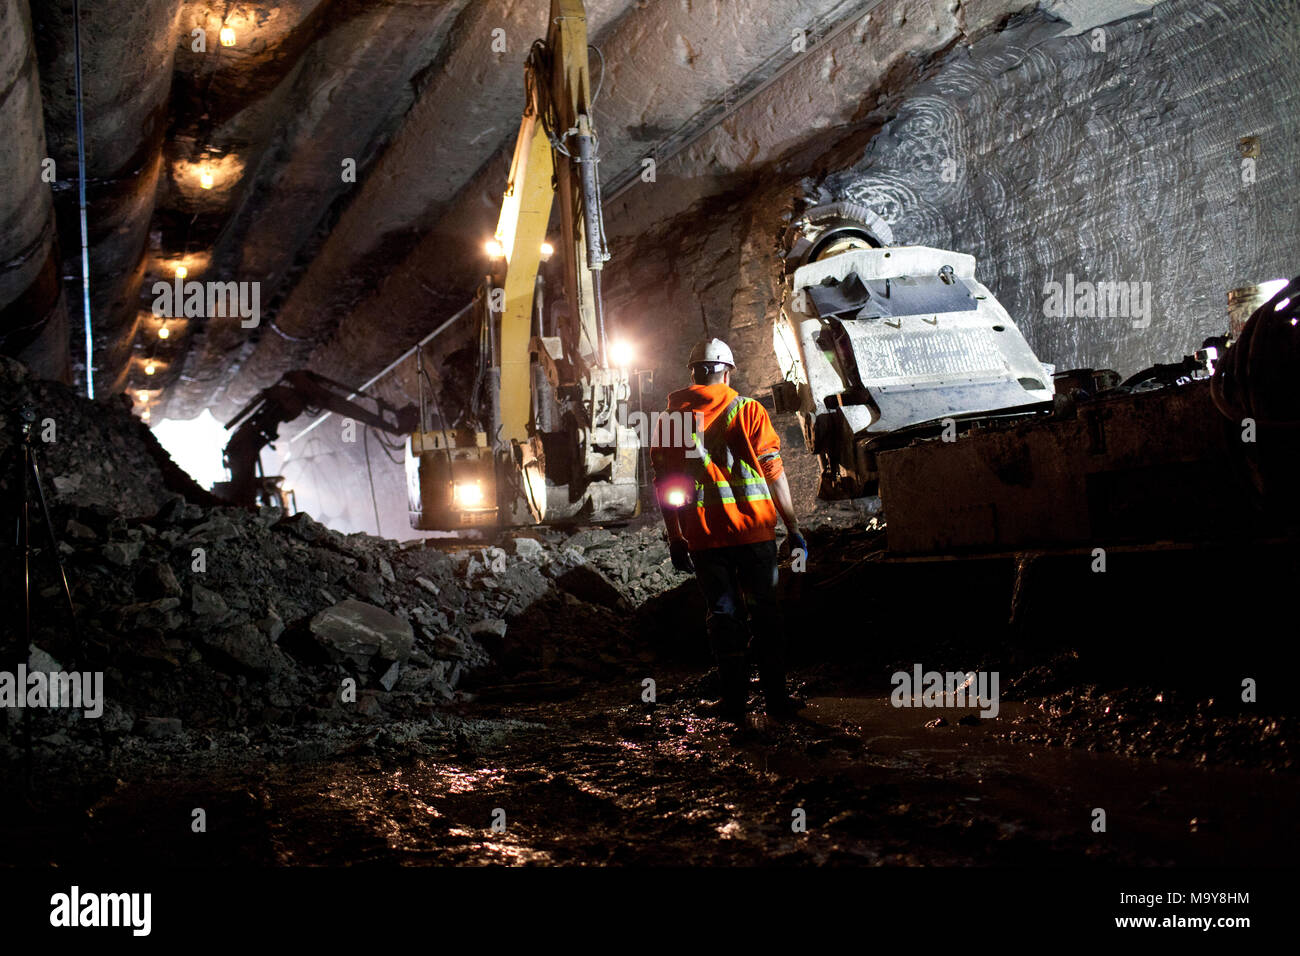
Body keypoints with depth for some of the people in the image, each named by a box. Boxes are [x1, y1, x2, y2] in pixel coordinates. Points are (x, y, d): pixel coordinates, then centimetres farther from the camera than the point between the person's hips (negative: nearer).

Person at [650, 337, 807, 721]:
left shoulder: (670, 420, 5)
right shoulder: (748, 411, 0)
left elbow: (664, 485, 5)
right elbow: (774, 472, -3)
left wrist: (674, 539, 11)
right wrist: (793, 526, 2)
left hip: (704, 536, 1)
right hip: (754, 530, -1)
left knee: (723, 613, 9)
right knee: (765, 611, 8)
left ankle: (735, 699, 8)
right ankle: (775, 697, 8)